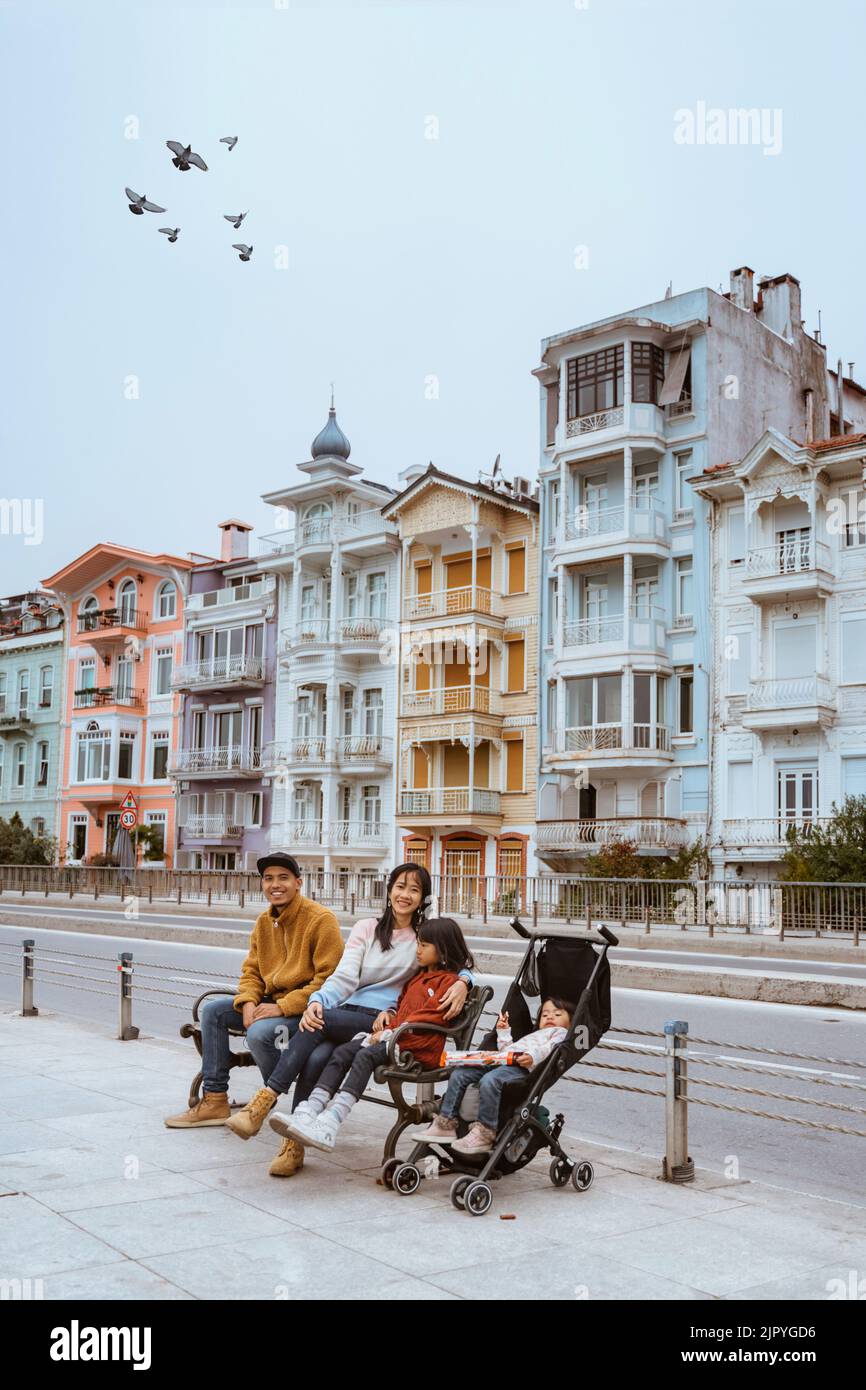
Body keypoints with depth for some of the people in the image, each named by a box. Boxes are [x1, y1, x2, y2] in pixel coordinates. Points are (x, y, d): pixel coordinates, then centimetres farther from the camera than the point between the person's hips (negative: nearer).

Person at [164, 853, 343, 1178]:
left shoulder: (321, 919, -16)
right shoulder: (264, 921, 10)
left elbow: (330, 980, -22)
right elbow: (251, 970, 14)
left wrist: (283, 1007, -25)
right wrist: (248, 1004, -8)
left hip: (307, 1009, -9)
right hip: (272, 1003, 9)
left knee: (261, 1033, -33)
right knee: (213, 1010, 7)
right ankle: (214, 1100, 13)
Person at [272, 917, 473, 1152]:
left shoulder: (449, 981, -2)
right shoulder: (417, 977, 27)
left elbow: (428, 1016, -12)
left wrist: (391, 1033, -14)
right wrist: (387, 1017, 12)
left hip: (419, 1047, -9)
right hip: (393, 1037, 9)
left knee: (366, 1056, -30)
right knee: (342, 1052, -13)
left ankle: (328, 1126, -41)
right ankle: (308, 1113, -26)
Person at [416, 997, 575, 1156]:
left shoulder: (561, 1032, 18)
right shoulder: (532, 1035, 45)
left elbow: (550, 1048, -6)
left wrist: (532, 1056, -23)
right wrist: (503, 1032, 34)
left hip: (522, 1068, -9)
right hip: (500, 1062, 9)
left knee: (489, 1081, -36)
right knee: (459, 1074, -5)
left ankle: (484, 1134, -32)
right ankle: (446, 1125, -9)